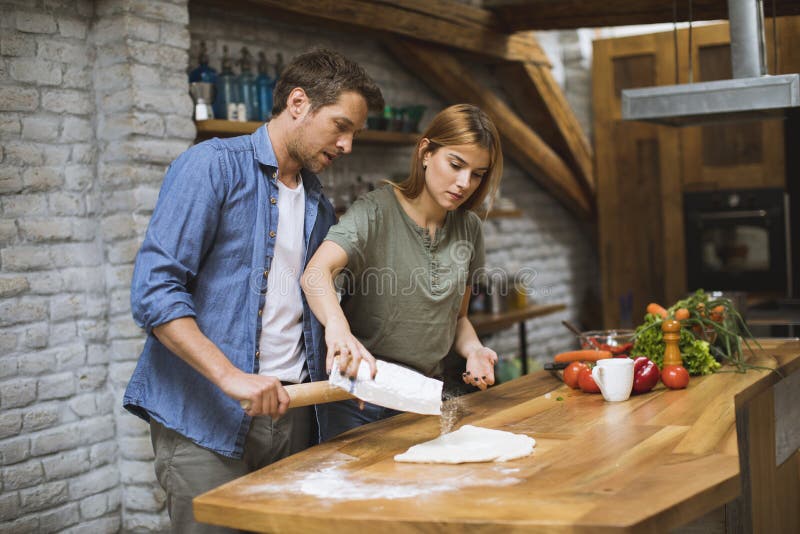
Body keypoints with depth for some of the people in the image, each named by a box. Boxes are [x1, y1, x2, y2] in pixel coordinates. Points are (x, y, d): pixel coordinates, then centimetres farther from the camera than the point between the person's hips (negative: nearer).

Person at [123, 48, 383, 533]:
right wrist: (231, 376, -23)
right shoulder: (213, 166, -7)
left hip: (291, 410, 7)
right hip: (208, 416, -7)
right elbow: (154, 289, -16)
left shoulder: (319, 205, 16)